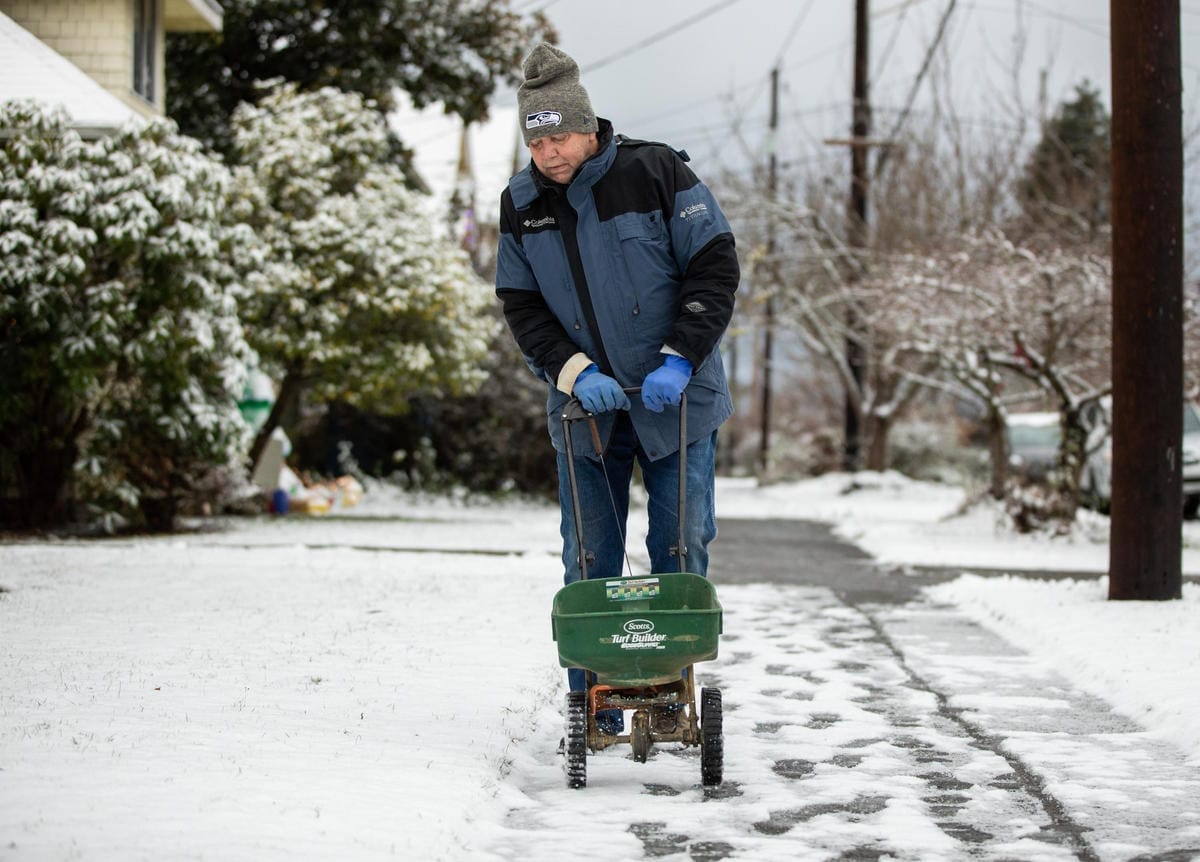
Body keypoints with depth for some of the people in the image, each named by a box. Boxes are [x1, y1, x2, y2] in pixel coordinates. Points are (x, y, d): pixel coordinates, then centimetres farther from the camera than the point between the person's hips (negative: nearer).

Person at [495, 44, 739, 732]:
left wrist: (677, 361, -16)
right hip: (585, 405, 3)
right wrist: (576, 373, -13)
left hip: (677, 399, -2)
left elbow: (716, 267, -8)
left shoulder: (657, 173, -11)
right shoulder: (521, 204, 0)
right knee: (588, 560, 2)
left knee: (683, 548, 0)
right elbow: (522, 306, 3)